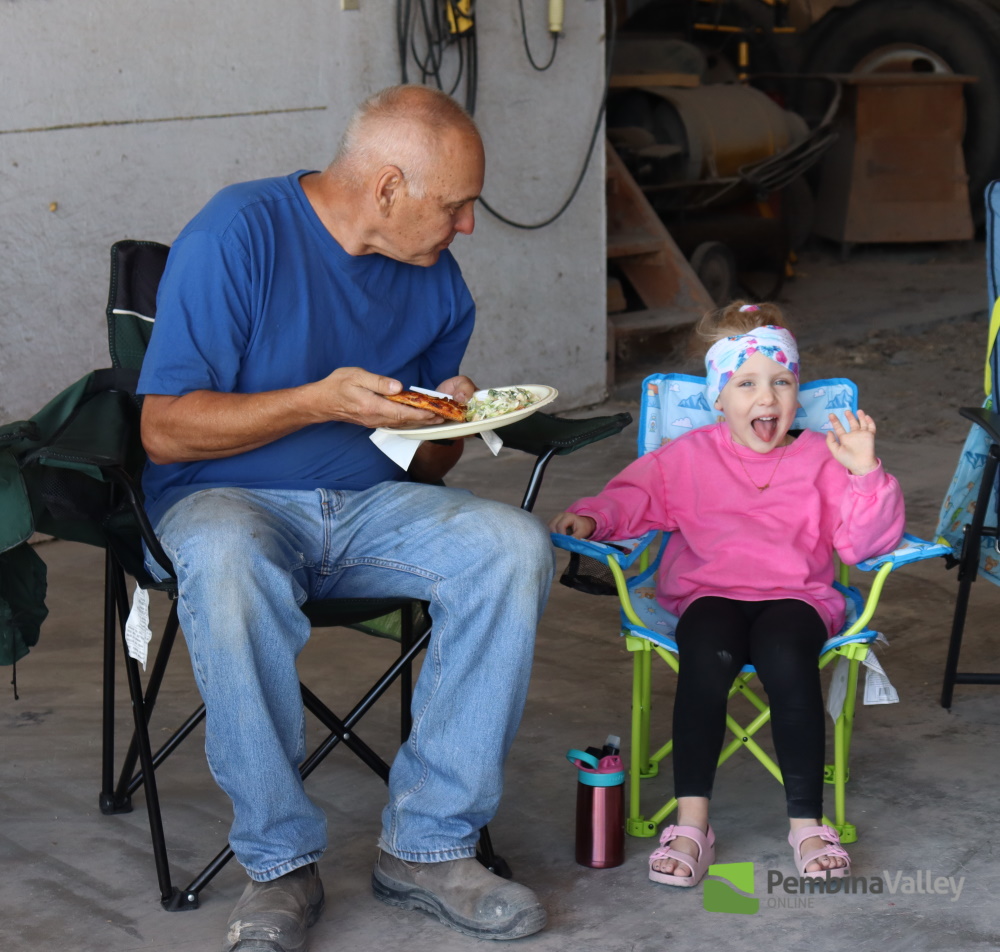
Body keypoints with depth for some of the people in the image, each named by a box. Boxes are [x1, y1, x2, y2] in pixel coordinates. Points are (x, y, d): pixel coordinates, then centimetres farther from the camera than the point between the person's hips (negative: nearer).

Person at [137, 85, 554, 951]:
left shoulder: (436, 278, 8)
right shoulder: (237, 236, -11)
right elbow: (165, 430, -14)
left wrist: (446, 422, -7)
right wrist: (320, 402, -24)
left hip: (372, 507, 5)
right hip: (227, 499, -5)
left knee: (516, 546, -23)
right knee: (228, 564, -40)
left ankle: (428, 841, -17)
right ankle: (280, 863, -24)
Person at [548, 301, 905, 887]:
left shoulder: (820, 459, 11)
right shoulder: (691, 456, 15)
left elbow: (866, 542, 1)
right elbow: (636, 497, 14)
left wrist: (865, 474, -14)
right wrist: (592, 518, -6)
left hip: (796, 596, 0)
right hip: (709, 594, 1)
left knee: (787, 655, -35)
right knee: (707, 656, -34)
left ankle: (807, 822, -27)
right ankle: (692, 823, -33)